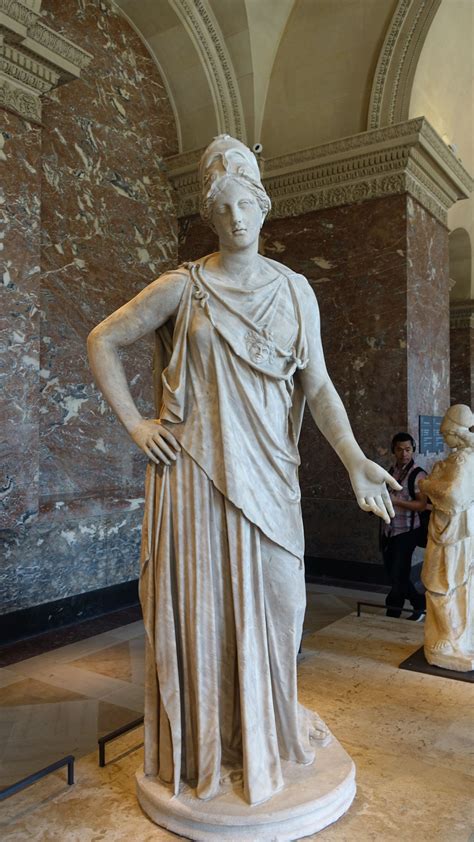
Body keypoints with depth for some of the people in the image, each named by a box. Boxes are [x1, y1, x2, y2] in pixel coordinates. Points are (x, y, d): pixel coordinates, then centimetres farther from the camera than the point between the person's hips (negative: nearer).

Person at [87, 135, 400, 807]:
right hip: (194, 467, -2)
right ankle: (202, 747, 25)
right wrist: (135, 423, -2)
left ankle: (264, 732, 34)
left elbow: (317, 384, 5)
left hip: (266, 471, 3)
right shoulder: (184, 286, 1)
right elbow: (103, 341, 6)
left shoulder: (294, 289, 8)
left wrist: (356, 461, -4)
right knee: (200, 598, 4)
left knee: (269, 596, 9)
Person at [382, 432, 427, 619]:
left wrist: (397, 501, -24)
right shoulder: (392, 471, 11)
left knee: (398, 576, -3)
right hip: (388, 530, 7)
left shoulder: (418, 474, -10)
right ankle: (420, 604, 32)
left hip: (406, 532, -7)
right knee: (394, 575, 13)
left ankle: (391, 616, 8)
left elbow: (422, 505, -15)